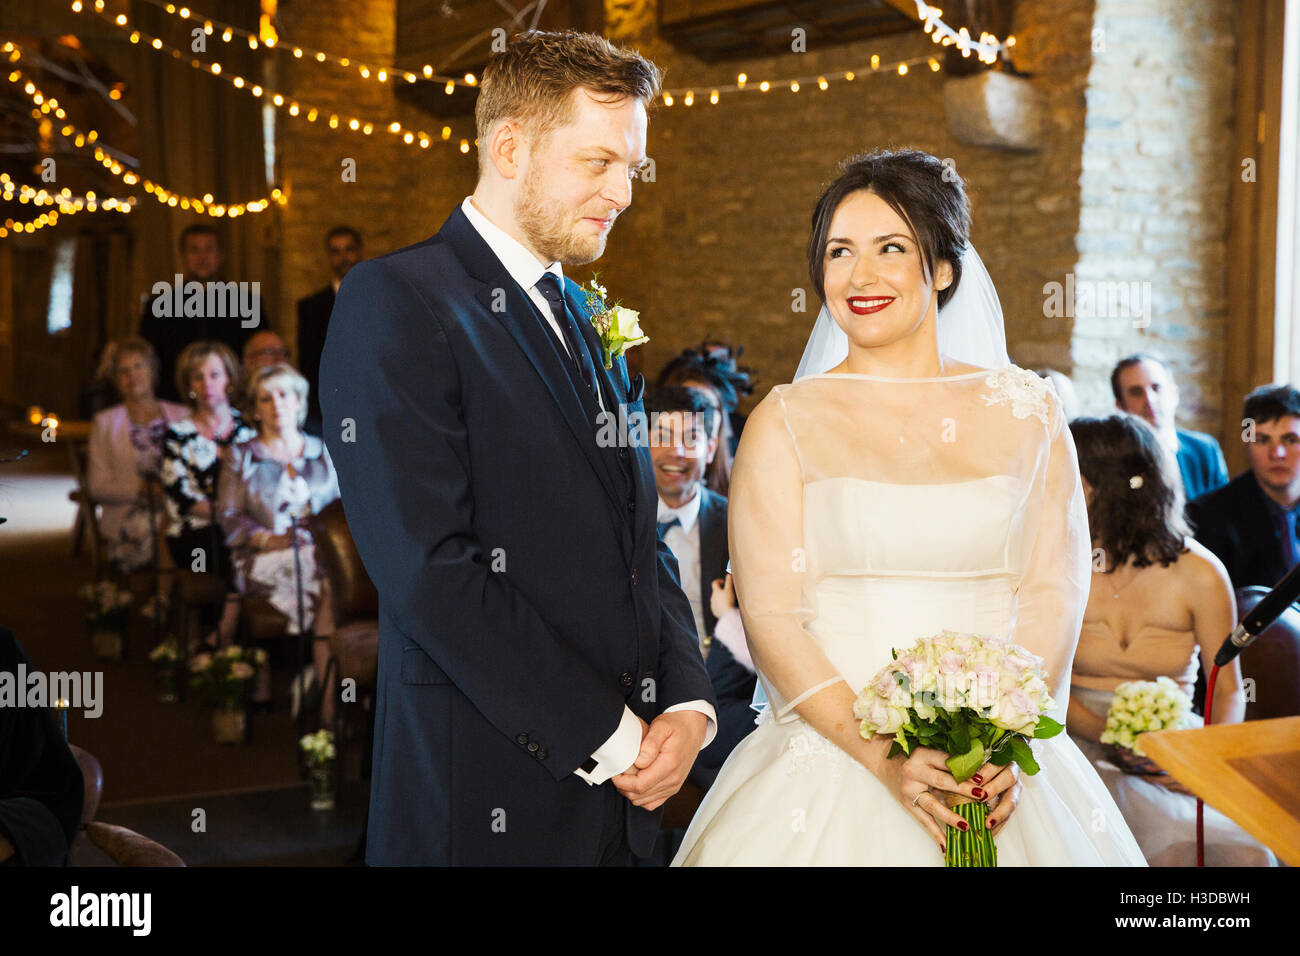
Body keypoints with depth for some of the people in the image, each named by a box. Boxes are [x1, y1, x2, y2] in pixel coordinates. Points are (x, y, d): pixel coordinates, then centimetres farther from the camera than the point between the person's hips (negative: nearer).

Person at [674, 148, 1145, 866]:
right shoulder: (785, 424, 0)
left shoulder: (1027, 414, 5)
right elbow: (770, 616, -6)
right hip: (832, 762, -1)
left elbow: (1053, 596, 0)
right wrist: (880, 755, -17)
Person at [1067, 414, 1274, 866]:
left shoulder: (1199, 574, -5)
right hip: (1086, 740, -1)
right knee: (1172, 841, -30)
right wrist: (1109, 738, -19)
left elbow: (1228, 690, 3)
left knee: (1243, 845, -26)